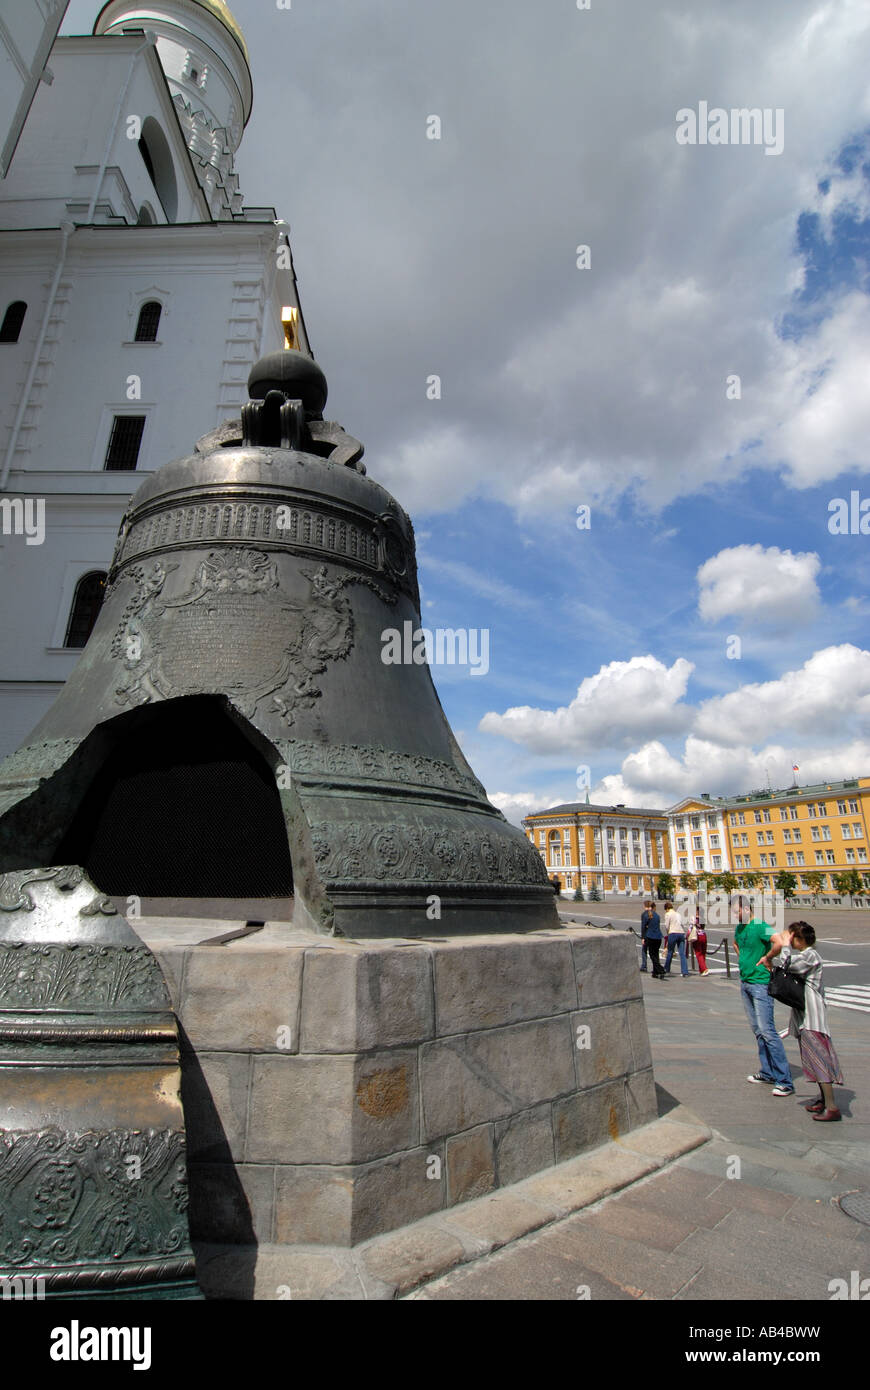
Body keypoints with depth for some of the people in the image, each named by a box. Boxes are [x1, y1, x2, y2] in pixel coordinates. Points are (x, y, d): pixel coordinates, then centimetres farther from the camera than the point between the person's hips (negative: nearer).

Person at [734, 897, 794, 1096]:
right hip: (745, 982, 9)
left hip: (760, 983, -9)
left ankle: (784, 1081, -1)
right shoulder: (739, 928, 10)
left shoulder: (760, 926, -17)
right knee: (757, 1030, 15)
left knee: (767, 1030, -8)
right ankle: (767, 1073, 25)